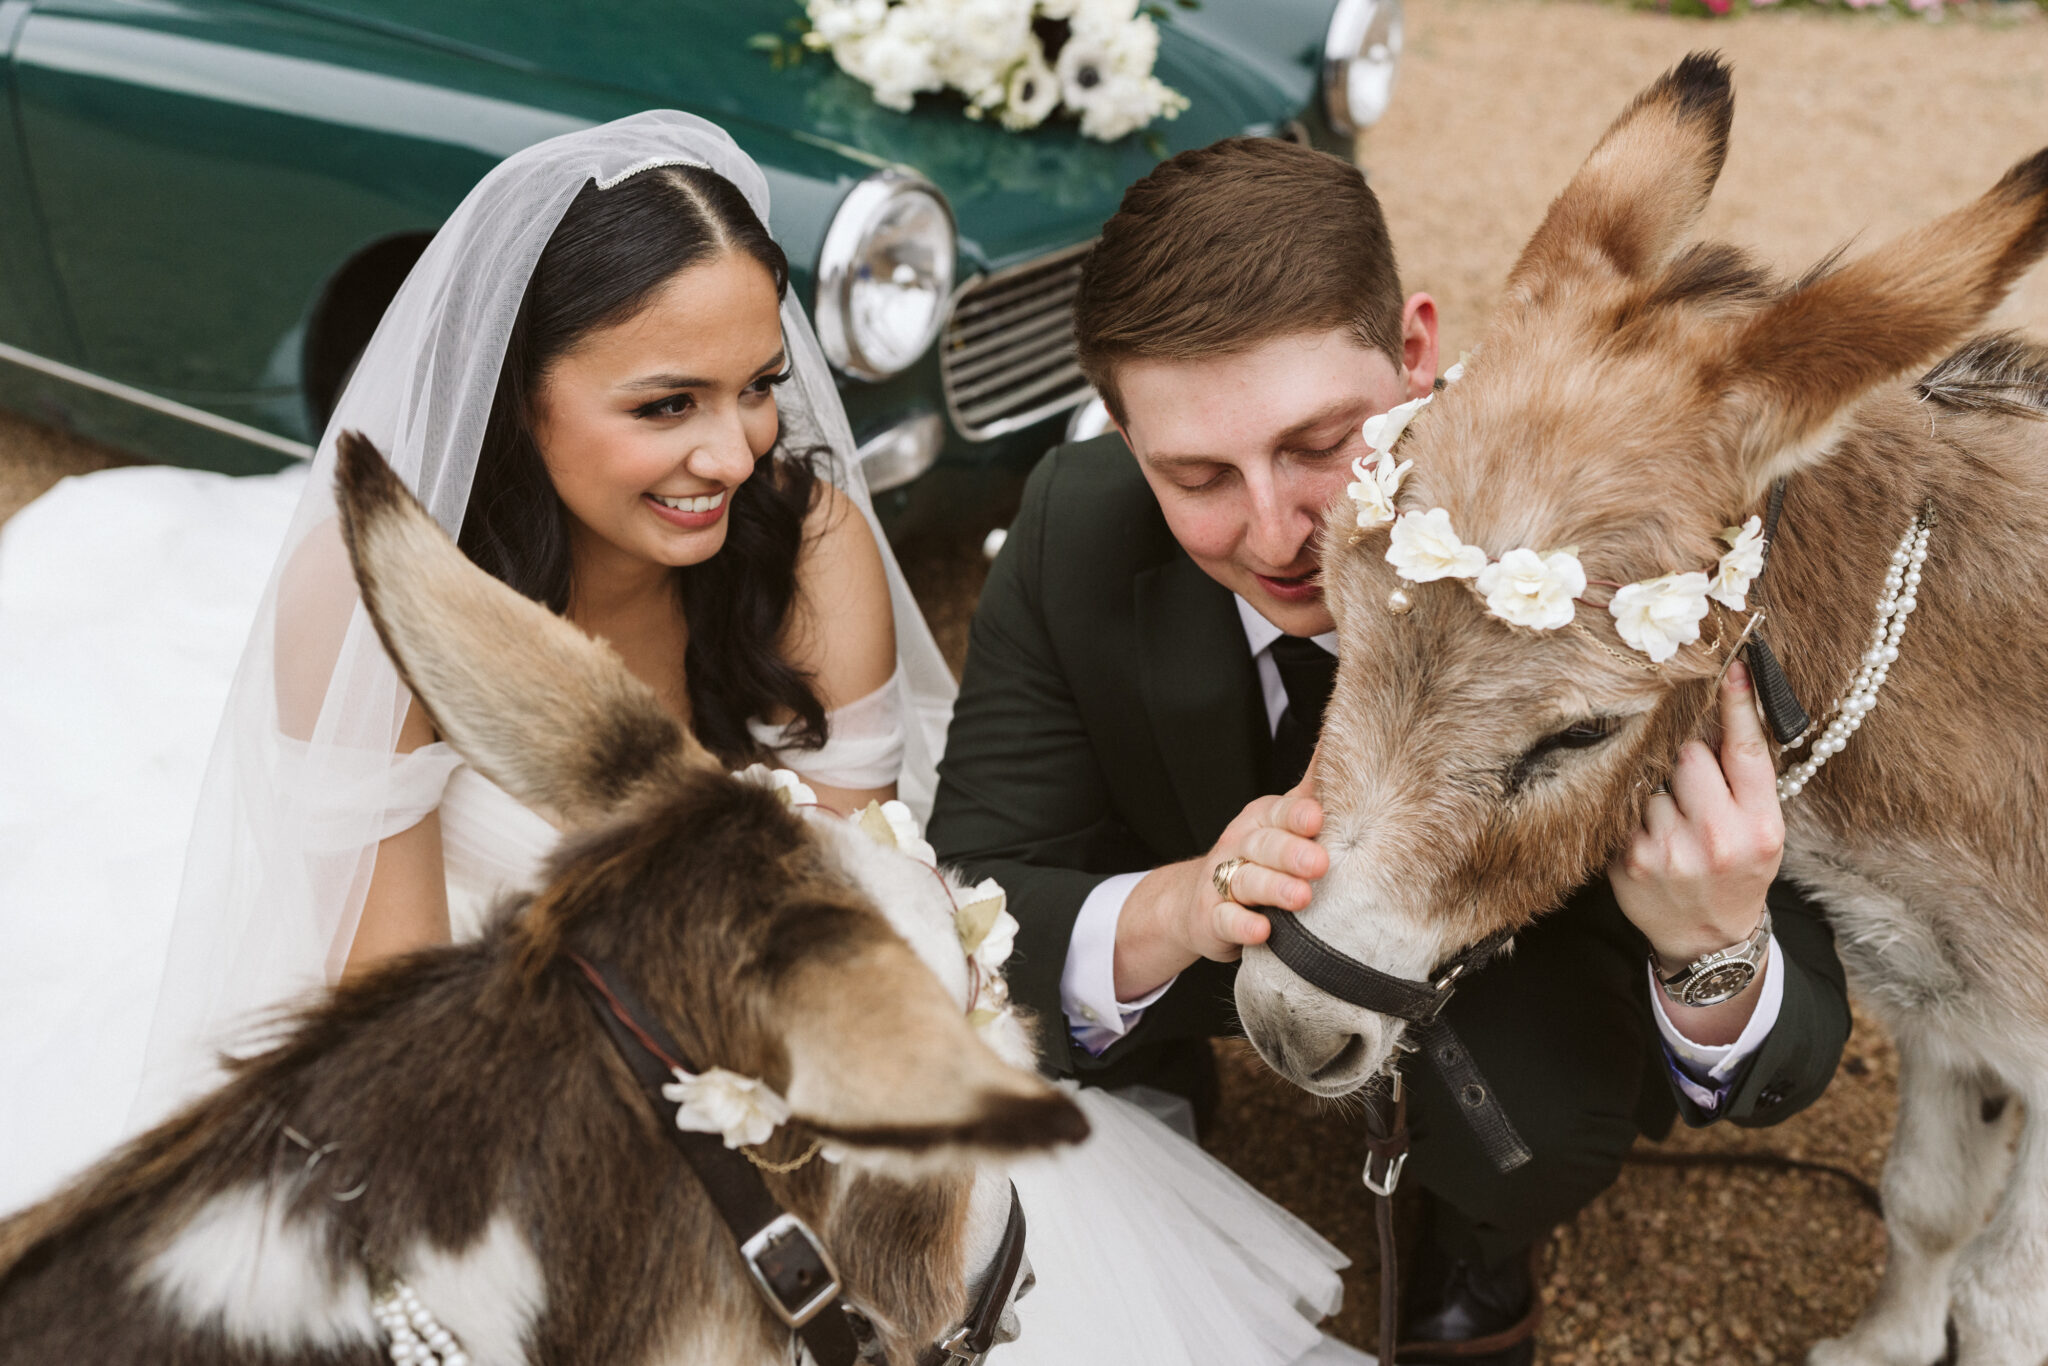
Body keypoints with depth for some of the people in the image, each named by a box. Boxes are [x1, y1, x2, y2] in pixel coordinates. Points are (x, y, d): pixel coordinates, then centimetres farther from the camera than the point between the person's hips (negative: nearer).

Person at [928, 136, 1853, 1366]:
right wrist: (1165, 915, -48)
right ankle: (1154, 1110, 13)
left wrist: (1719, 958, -55)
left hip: (1520, 936, -1)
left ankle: (1480, 1246, 6)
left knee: (1531, 1122, -33)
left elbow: (1794, 1058, -29)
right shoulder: (1078, 532, -28)